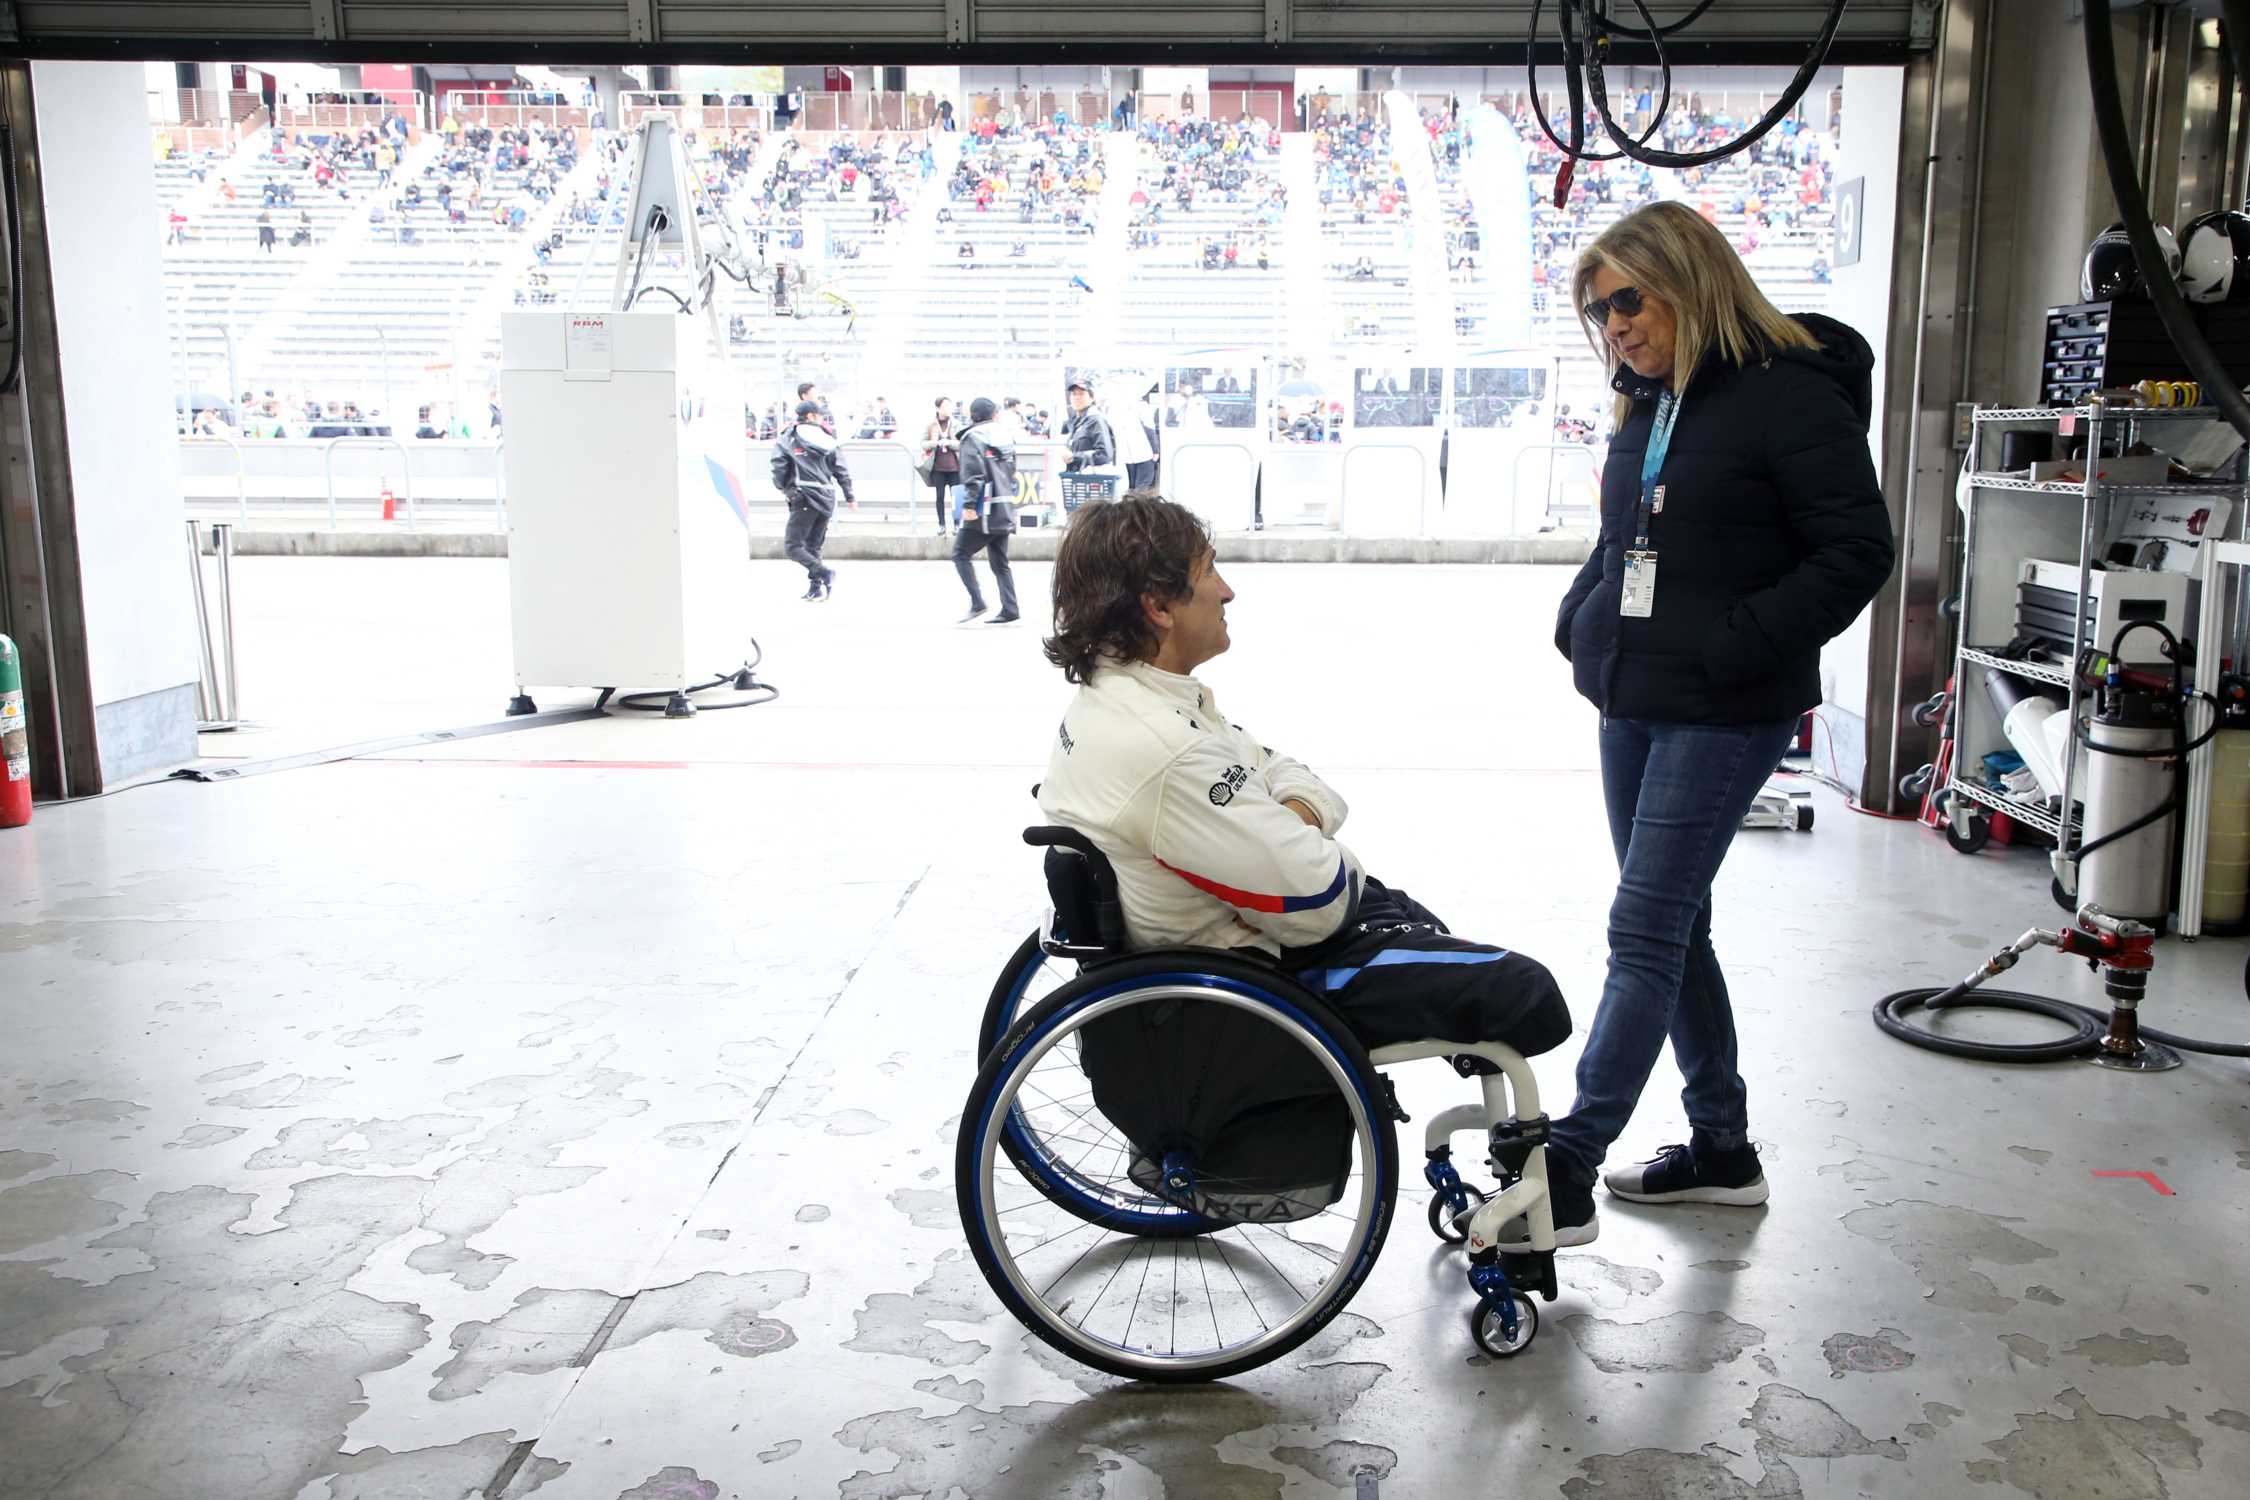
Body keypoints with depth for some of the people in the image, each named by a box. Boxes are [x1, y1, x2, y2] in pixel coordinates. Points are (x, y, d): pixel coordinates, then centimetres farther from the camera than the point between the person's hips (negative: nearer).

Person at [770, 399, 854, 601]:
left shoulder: (785, 441, 0)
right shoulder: (827, 440, 10)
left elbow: (779, 470, -8)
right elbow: (841, 471, 10)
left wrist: (784, 487, 12)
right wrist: (849, 496, 20)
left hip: (804, 499, -5)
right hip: (827, 499, 5)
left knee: (792, 546, -5)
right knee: (814, 545, 16)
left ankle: (822, 572, -23)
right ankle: (816, 587, 11)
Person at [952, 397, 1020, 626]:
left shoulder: (974, 437, -8)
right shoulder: (1004, 434, 13)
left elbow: (973, 474, -17)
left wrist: (969, 505, -17)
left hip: (984, 510, -7)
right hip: (1006, 508, 7)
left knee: (960, 554, 1)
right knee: (1000, 562, 11)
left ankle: (976, 602, -9)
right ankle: (1009, 610, 6)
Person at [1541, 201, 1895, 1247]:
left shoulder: (1791, 395, -11)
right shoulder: (1647, 407, 13)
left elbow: (1858, 552, -14)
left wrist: (1731, 647, -19)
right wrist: (1579, 623, 6)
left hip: (1723, 715, -9)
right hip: (1632, 703, 9)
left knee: (1645, 932, -9)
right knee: (1673, 926, 13)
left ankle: (1565, 1172, -4)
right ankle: (1723, 1149, 27)